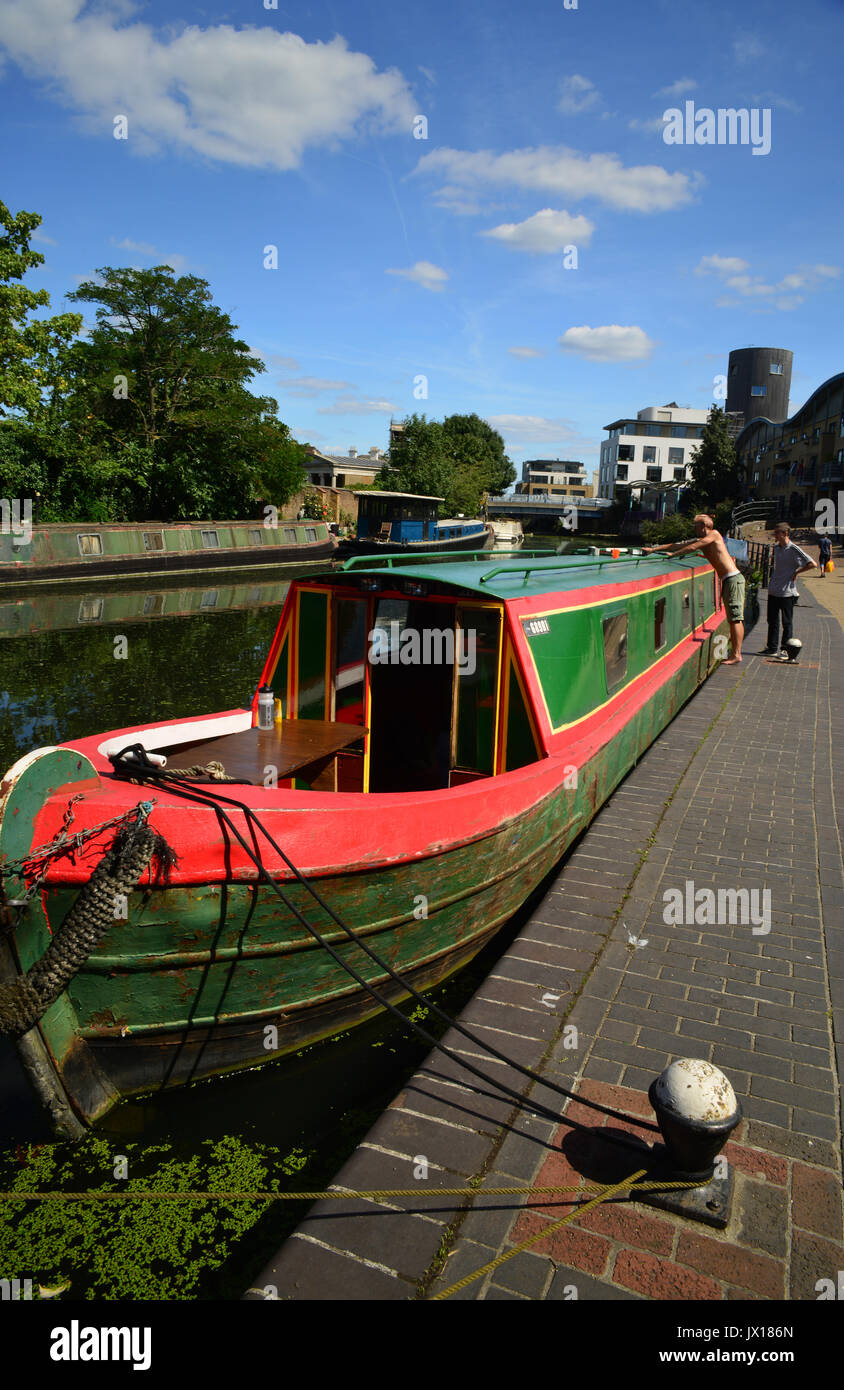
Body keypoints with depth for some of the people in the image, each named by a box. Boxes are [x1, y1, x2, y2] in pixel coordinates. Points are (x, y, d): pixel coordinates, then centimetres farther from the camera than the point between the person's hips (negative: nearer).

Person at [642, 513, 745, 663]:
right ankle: (735, 653, 10)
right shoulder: (701, 540, 18)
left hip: (733, 579, -9)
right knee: (732, 619, 8)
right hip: (727, 581, 9)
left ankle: (737, 655, -13)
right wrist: (654, 549, 14)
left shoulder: (714, 534, -5)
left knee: (735, 618, -11)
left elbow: (692, 547, -11)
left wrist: (673, 554, 0)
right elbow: (679, 545, 16)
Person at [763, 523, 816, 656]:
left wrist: (796, 572, -10)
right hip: (773, 590, 7)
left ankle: (785, 649, 9)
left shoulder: (793, 549, -12)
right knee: (772, 620, 12)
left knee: (787, 622, 2)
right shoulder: (776, 547, 9)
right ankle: (772, 648, 21)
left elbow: (812, 564, -16)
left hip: (787, 591, -7)